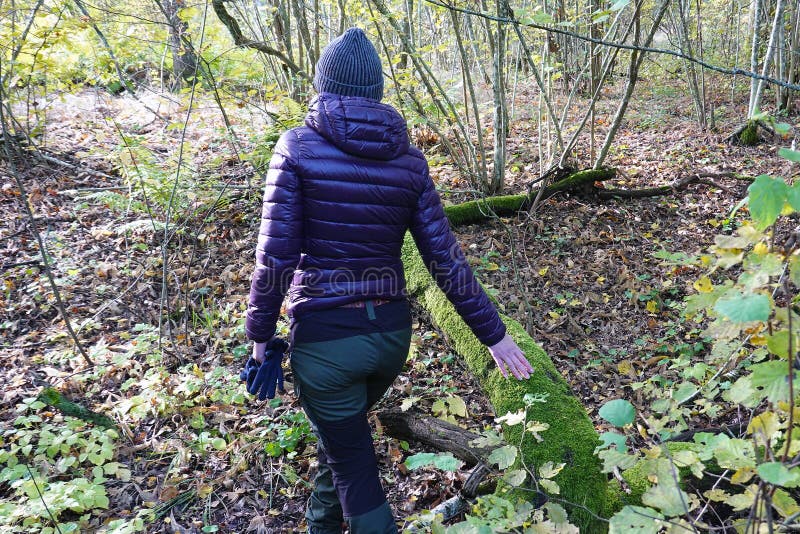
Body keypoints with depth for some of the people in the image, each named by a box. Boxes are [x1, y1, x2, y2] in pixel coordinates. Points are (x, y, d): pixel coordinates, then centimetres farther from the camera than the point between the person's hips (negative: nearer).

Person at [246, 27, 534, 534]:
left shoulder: (298, 148, -11)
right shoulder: (408, 160, -2)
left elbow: (275, 257, -14)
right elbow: (446, 258, -3)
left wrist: (261, 332, 0)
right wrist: (493, 332, 5)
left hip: (325, 337, -5)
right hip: (392, 333, 5)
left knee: (355, 470, 12)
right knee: (342, 430, 32)